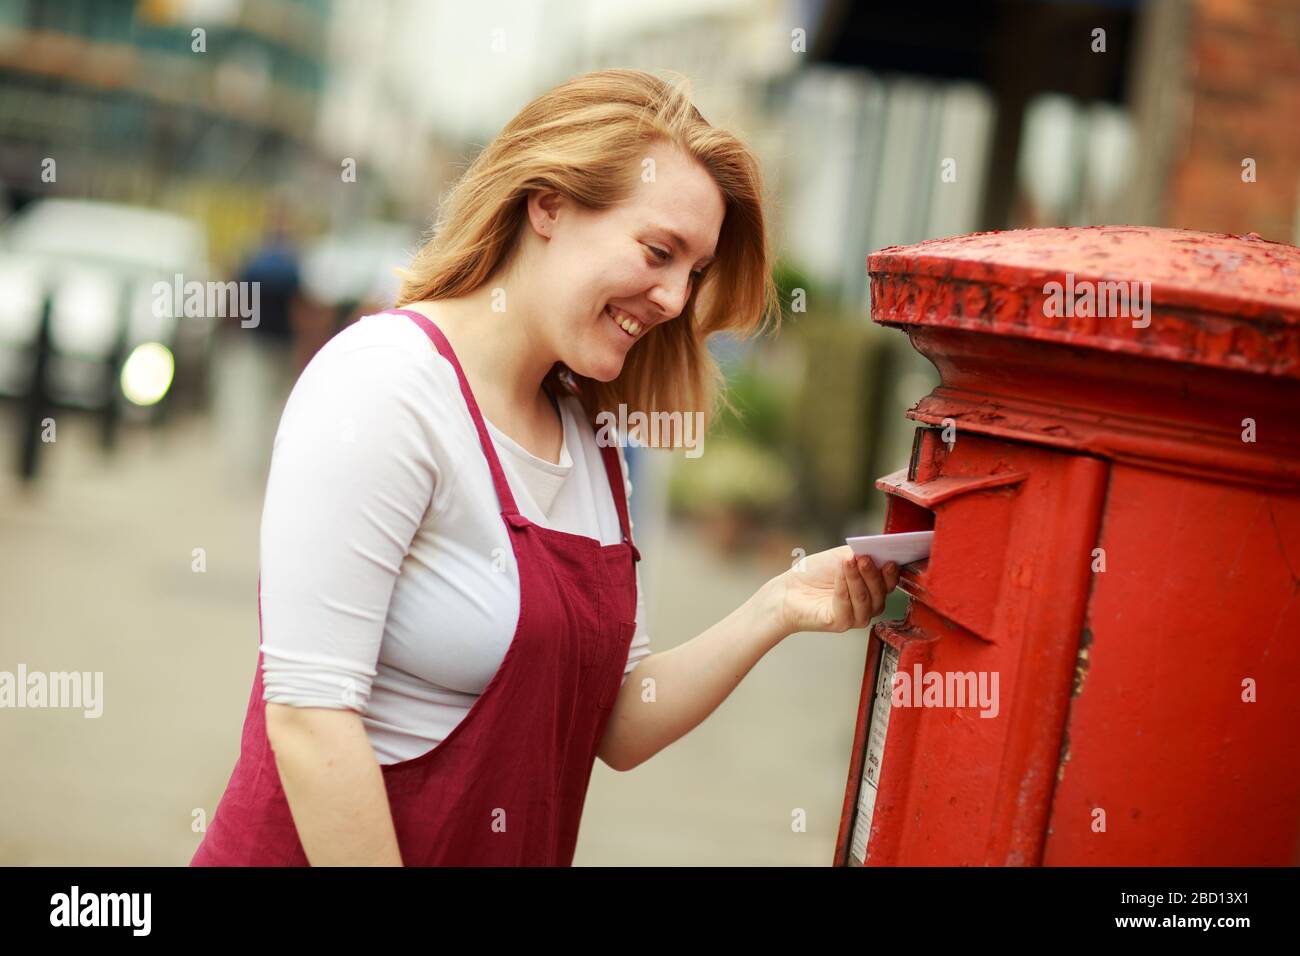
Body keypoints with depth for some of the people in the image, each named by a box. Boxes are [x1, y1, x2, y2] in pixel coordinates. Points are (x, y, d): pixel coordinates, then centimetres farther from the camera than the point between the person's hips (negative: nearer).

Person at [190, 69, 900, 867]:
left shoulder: (588, 435, 5)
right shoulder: (385, 383, -18)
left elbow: (619, 728, 4)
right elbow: (308, 713, -23)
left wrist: (776, 612, -8)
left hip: (518, 848, 8)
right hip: (327, 850, -7)